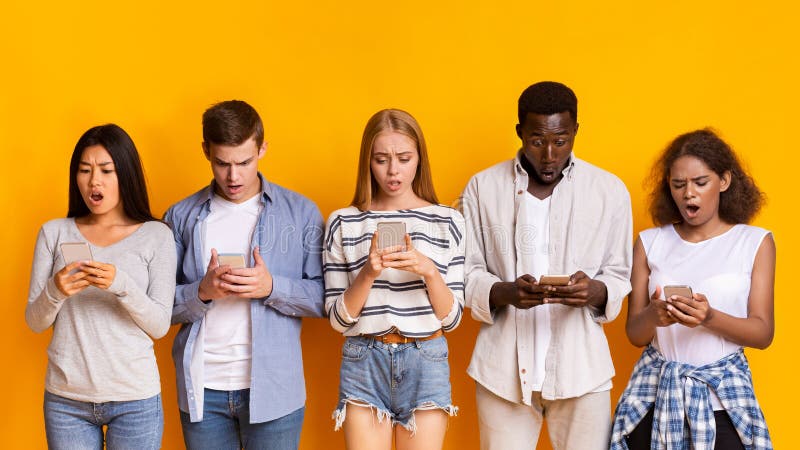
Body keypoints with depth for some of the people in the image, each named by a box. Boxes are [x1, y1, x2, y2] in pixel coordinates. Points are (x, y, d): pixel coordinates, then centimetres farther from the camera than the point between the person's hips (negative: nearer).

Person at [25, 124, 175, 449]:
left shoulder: (156, 236, -2)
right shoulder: (54, 233, 4)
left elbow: (160, 325, -6)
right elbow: (34, 322, 4)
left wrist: (121, 284, -23)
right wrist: (55, 291, -17)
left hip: (135, 398, -1)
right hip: (65, 398, 2)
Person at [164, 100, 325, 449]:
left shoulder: (301, 212, 1)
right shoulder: (182, 217, 5)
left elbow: (324, 298, -2)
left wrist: (271, 288, -17)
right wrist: (202, 292, -16)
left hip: (273, 390, -1)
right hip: (203, 390, 2)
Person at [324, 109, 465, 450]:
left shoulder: (447, 221, 1)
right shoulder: (343, 223, 0)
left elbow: (451, 318, 1)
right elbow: (338, 318, -1)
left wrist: (429, 272, -16)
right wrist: (368, 273, -16)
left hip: (426, 361, 0)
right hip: (364, 360, 0)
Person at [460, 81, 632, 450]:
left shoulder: (610, 191, 2)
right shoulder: (482, 188, 0)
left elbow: (620, 277, 7)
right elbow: (466, 275, 2)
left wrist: (595, 291, -16)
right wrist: (504, 292, -18)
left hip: (580, 366, 0)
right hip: (503, 366, 0)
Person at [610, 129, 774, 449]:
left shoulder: (755, 242, -1)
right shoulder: (649, 242, 3)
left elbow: (763, 333, -4)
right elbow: (635, 334, 3)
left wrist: (710, 317, -22)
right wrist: (652, 316, -20)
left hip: (723, 393, -1)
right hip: (655, 389, 2)